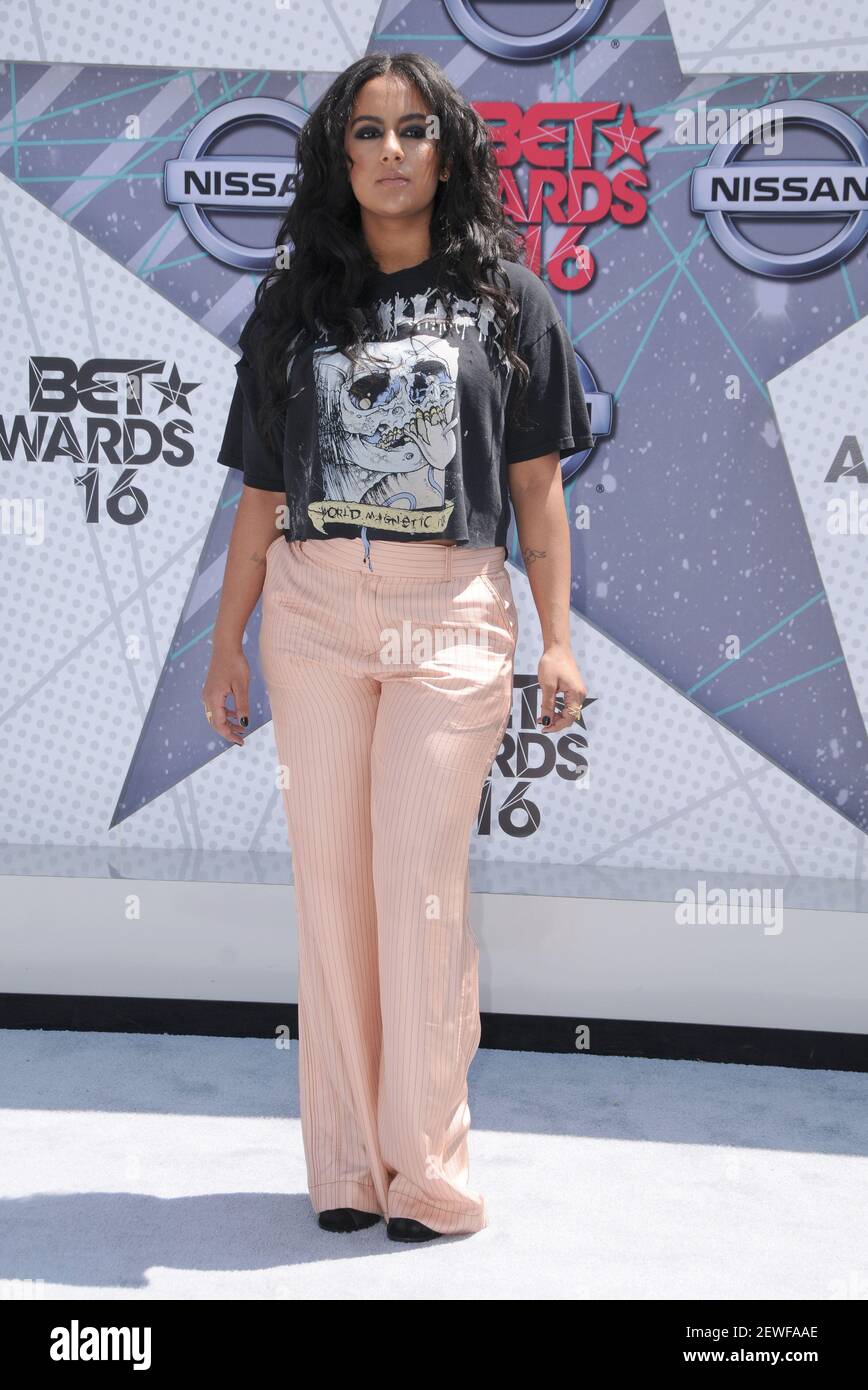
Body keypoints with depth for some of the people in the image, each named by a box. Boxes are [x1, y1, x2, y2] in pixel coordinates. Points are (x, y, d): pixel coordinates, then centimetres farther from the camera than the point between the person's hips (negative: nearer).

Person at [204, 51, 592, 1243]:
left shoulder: (504, 295, 8)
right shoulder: (295, 303, 12)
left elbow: (538, 487, 6)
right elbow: (263, 494, 12)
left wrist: (559, 641, -1)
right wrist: (226, 643, 8)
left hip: (452, 611, -2)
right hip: (313, 609, 2)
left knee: (421, 885, -5)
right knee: (331, 876, 3)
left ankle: (427, 1167, 8)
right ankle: (346, 1159, 15)